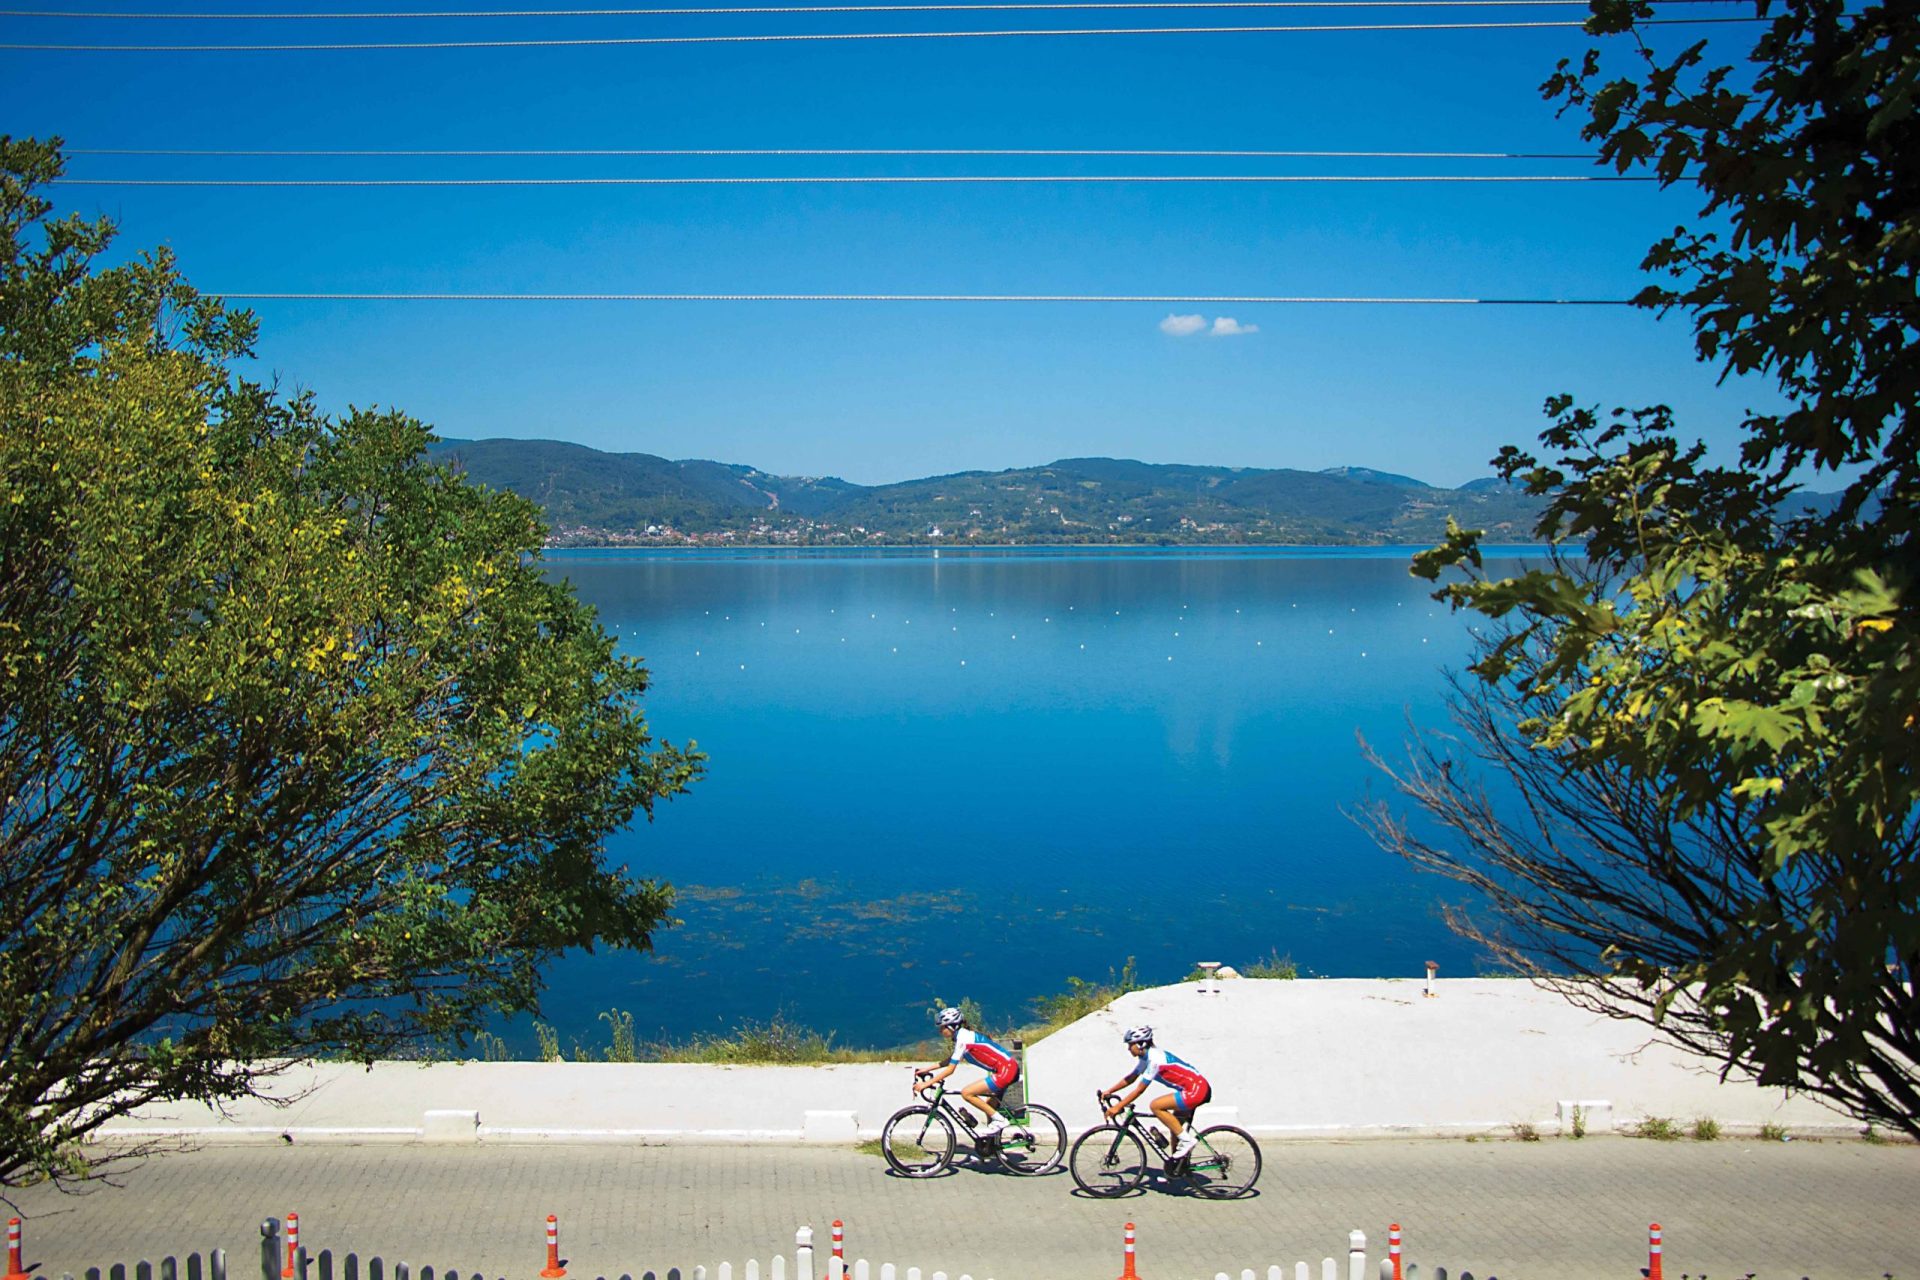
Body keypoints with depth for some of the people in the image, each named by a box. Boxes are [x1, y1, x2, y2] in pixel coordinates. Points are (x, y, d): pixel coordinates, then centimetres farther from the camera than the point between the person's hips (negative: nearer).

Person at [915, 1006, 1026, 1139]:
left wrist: (926, 1084, -14)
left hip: (1006, 1069, -10)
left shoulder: (963, 1038, -15)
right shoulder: (963, 1035, 13)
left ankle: (999, 1120, -7)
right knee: (989, 1106, 16)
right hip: (1010, 1068, 10)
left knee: (966, 1093, -11)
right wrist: (928, 1069, 20)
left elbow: (950, 1069, -17)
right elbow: (951, 1061, 24)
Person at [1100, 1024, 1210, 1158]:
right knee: (1175, 1125, 15)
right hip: (1197, 1088, 10)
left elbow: (1140, 1089, -20)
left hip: (1197, 1089, -10)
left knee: (1155, 1105, -16)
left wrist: (1117, 1107, -18)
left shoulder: (1155, 1058, -20)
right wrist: (1108, 1091, 7)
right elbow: (1130, 1078, 15)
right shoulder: (1145, 1057, 8)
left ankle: (1187, 1140, -10)